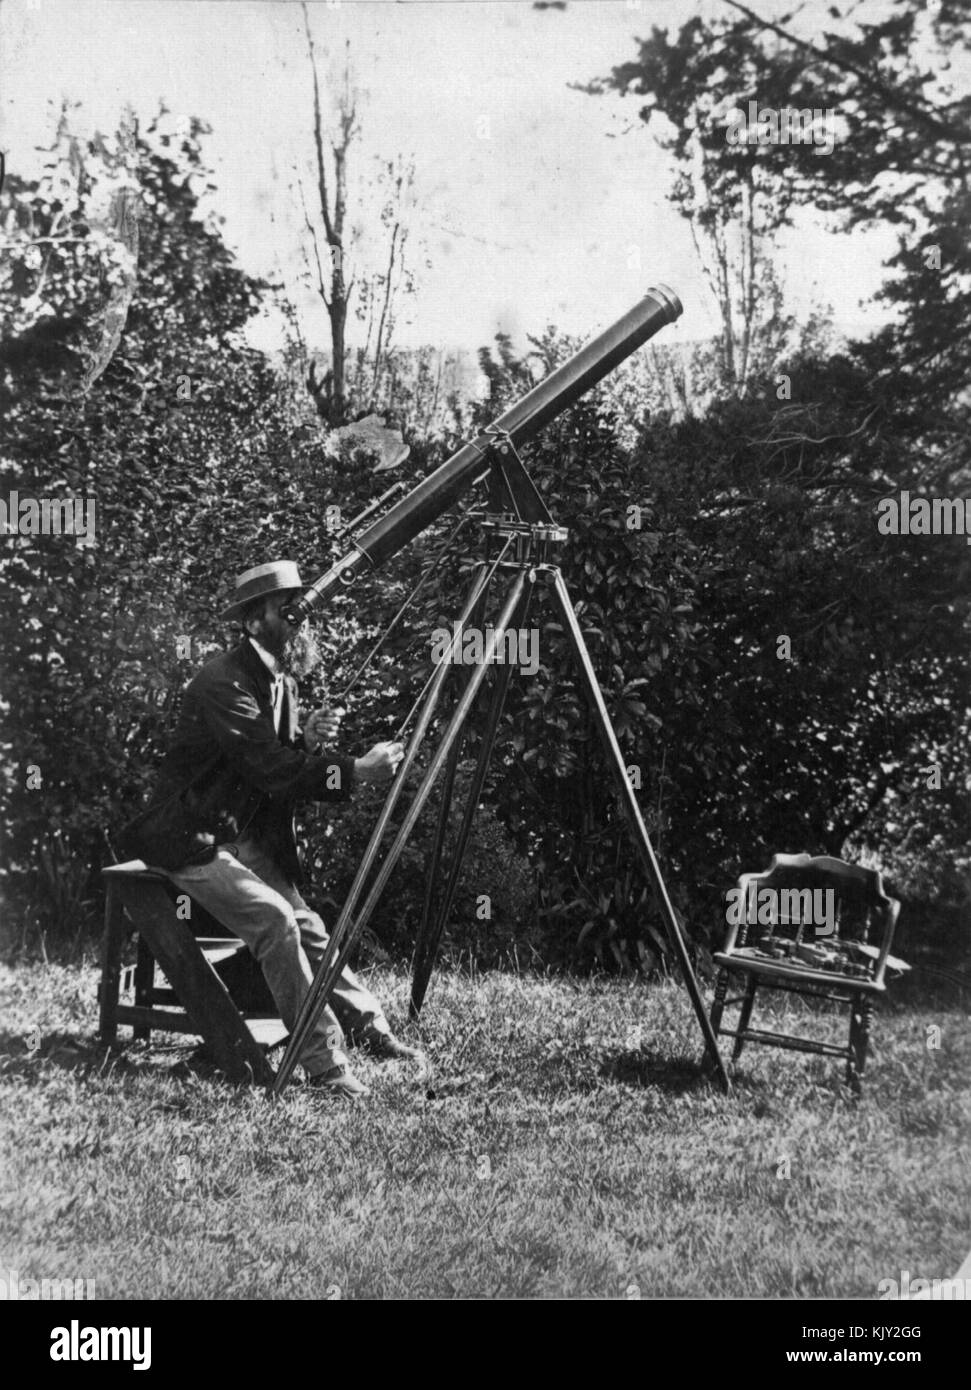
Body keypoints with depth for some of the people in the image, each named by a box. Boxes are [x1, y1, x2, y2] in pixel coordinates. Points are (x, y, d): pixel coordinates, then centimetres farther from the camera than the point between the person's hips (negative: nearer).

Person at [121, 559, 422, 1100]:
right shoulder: (223, 683, -21)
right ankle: (324, 1062, -20)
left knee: (307, 926, 0)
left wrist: (309, 740, -11)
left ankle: (370, 1028, 6)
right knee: (274, 920, -23)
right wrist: (357, 772, -29)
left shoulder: (282, 680, 8)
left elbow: (285, 764, 12)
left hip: (248, 837, 9)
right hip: (193, 842, -9)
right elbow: (269, 769, -28)